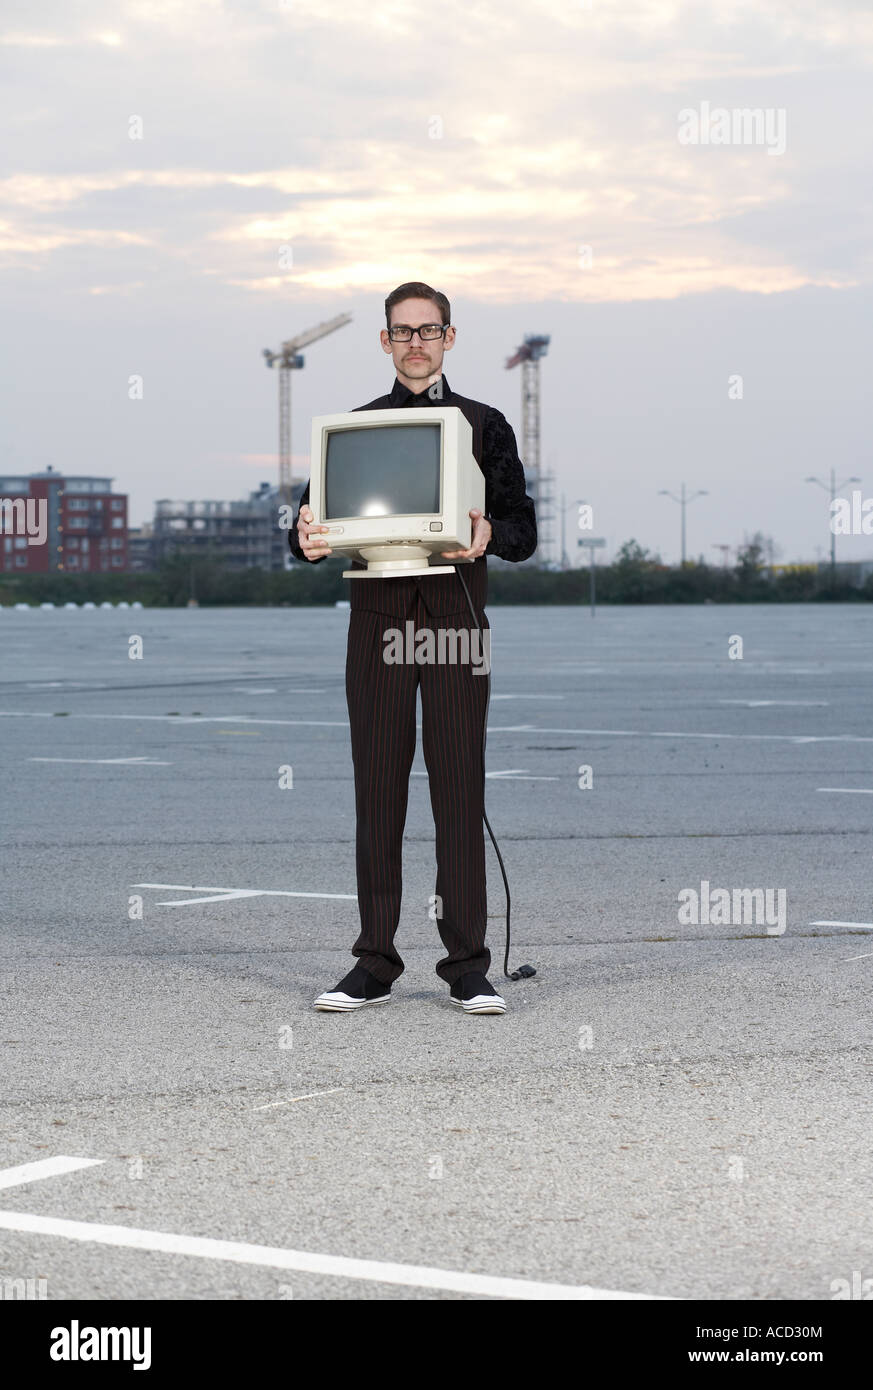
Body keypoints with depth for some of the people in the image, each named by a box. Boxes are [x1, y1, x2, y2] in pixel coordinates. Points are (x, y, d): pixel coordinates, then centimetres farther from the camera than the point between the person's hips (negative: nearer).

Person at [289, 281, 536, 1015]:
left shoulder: (484, 425, 11)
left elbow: (523, 528, 5)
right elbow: (317, 514, 10)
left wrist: (490, 535, -17)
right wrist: (308, 539, -14)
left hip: (457, 617, -1)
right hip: (379, 617, 1)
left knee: (459, 786, -4)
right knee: (377, 788, 0)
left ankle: (468, 967, 0)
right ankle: (374, 964, 5)